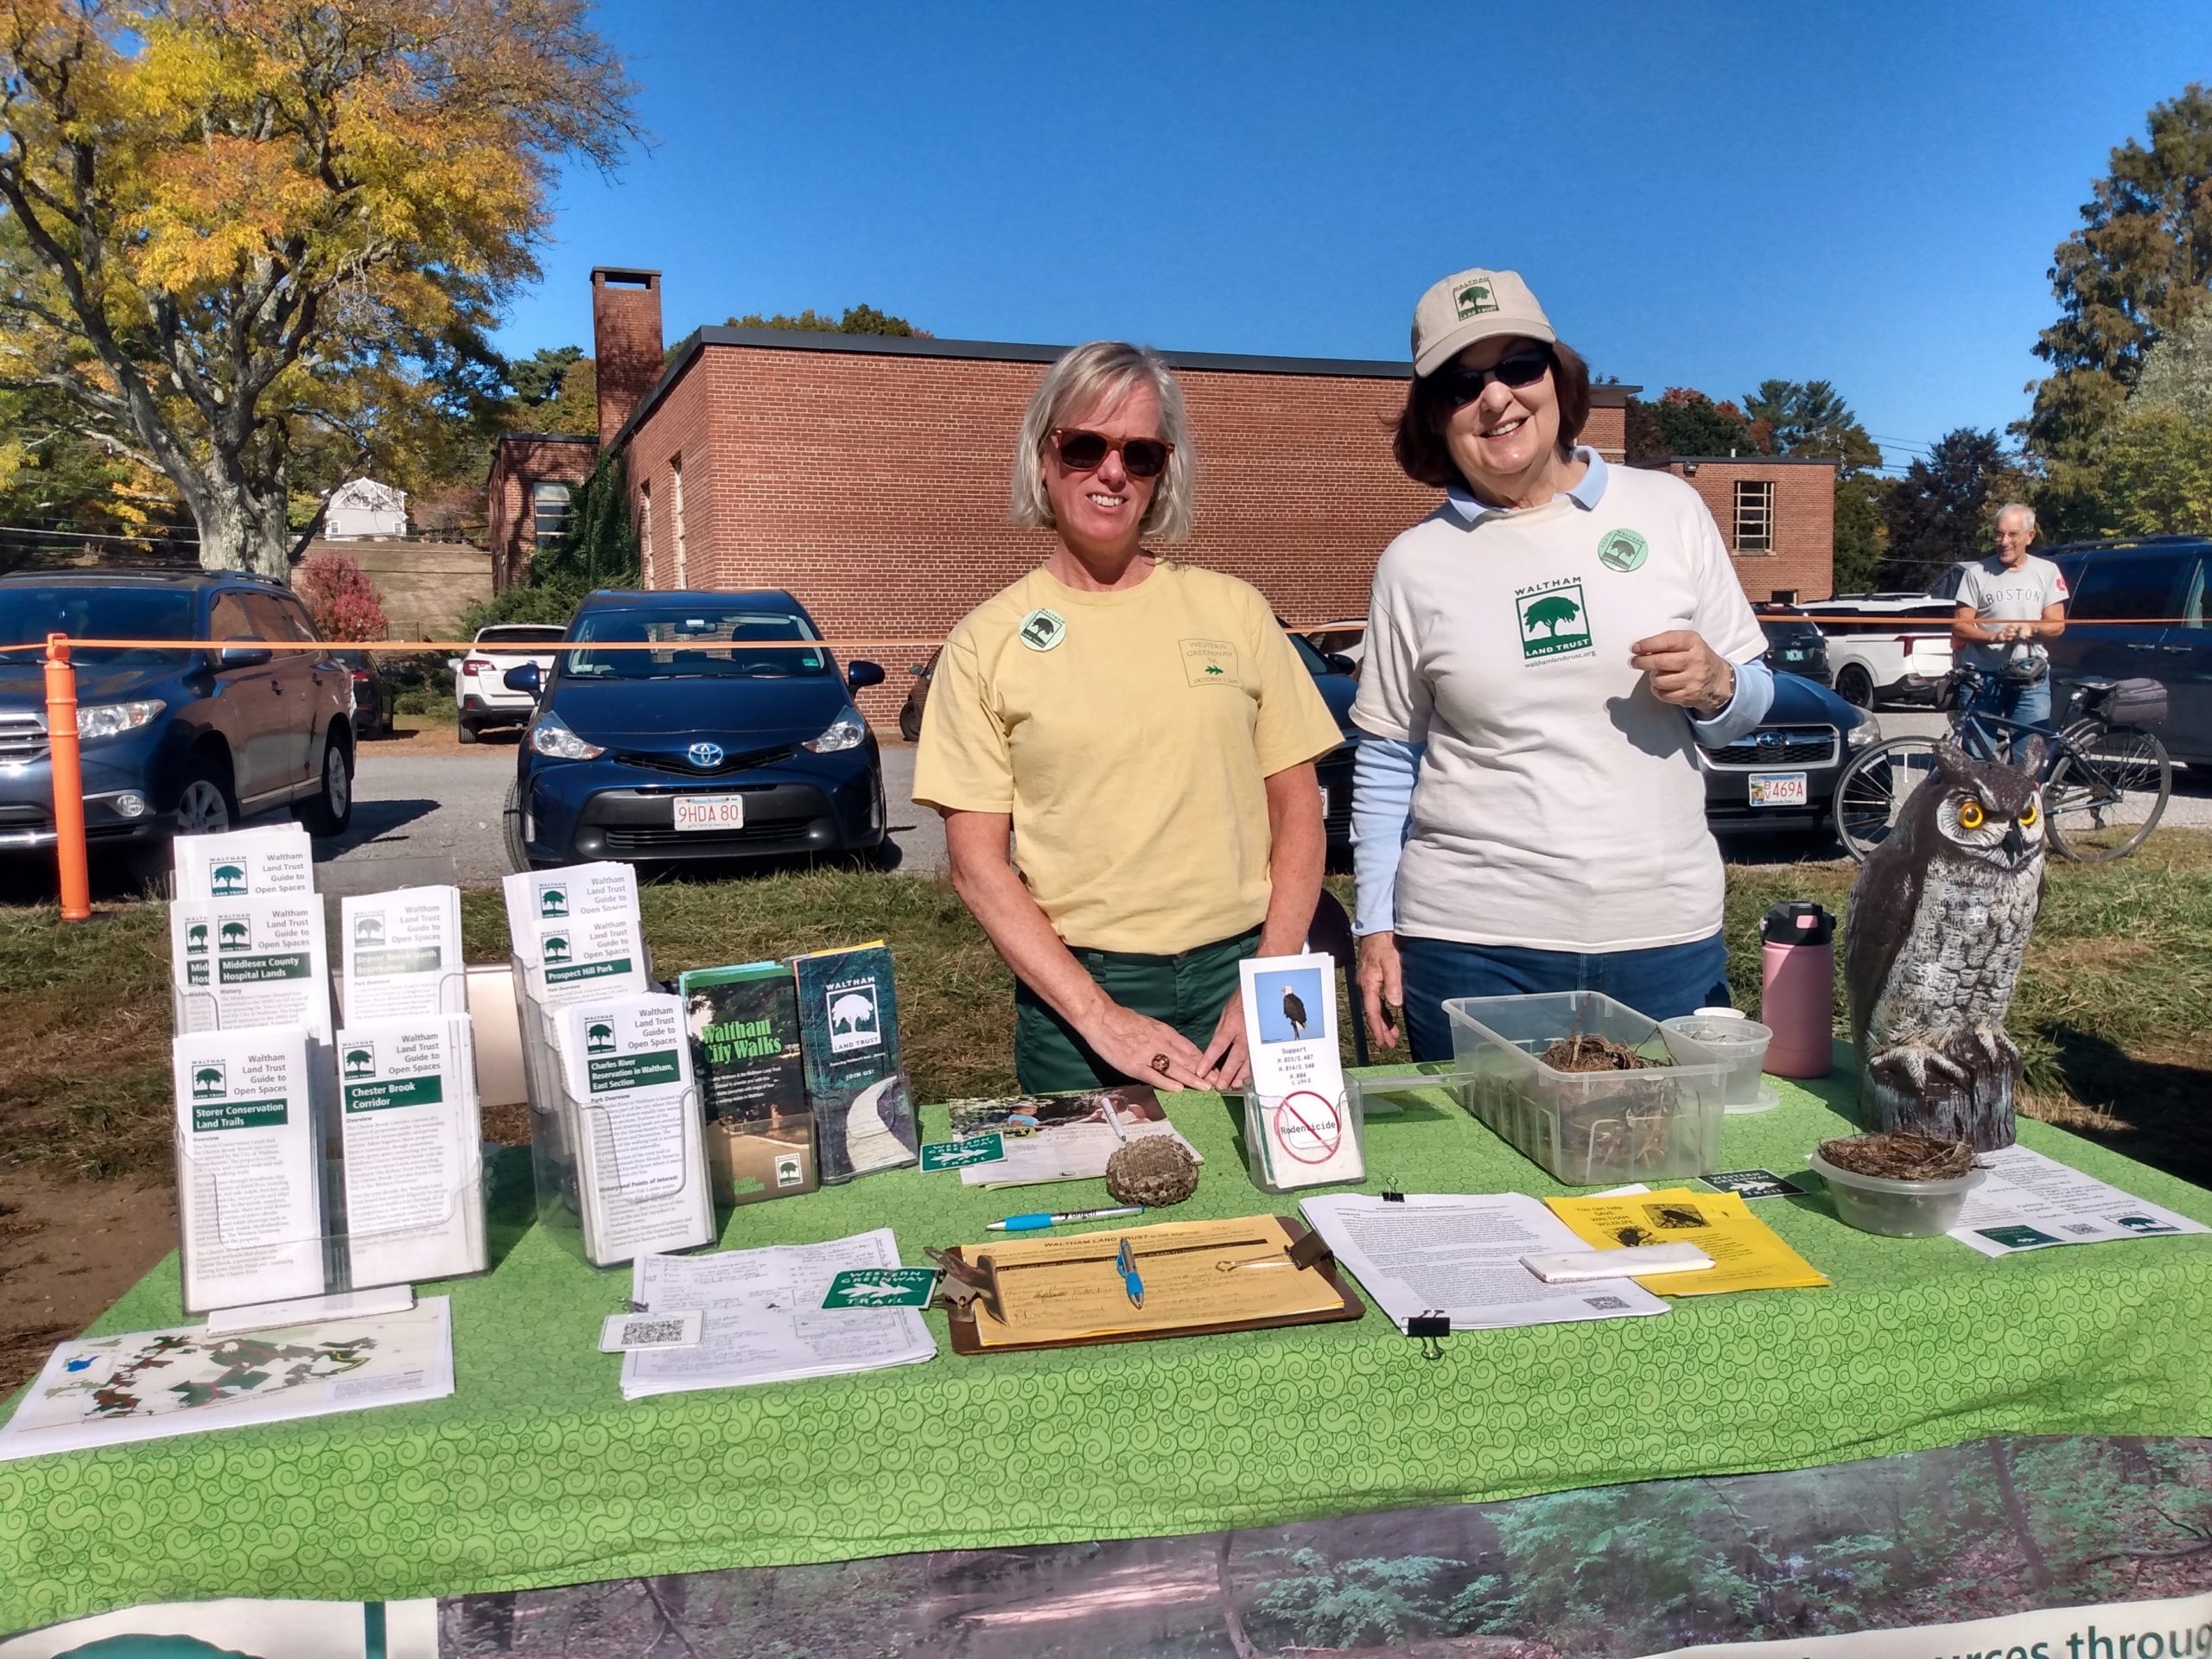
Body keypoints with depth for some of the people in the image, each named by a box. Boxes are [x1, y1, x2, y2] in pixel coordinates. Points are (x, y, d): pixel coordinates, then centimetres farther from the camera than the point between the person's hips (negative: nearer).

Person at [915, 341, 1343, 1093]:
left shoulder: (1234, 609, 5)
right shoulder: (987, 643, 0)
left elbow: (1298, 811, 6)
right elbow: (977, 863, -3)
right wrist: (1097, 1016, -12)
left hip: (1238, 971, 2)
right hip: (1075, 989, -1)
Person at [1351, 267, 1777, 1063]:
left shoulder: (1667, 509, 4)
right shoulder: (1414, 563, 2)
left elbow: (1754, 698, 11)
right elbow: (1385, 765, 6)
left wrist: (1715, 686, -11)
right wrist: (1376, 929, 2)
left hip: (1666, 935, 1)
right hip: (1470, 945, -1)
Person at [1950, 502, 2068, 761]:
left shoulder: (2047, 572, 6)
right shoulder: (1976, 573, 1)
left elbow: (2057, 625, 6)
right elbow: (1959, 625, 0)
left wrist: (2029, 628, -15)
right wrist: (1993, 637, -18)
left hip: (2031, 679, 1)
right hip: (1982, 677, -1)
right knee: (1978, 759, 0)